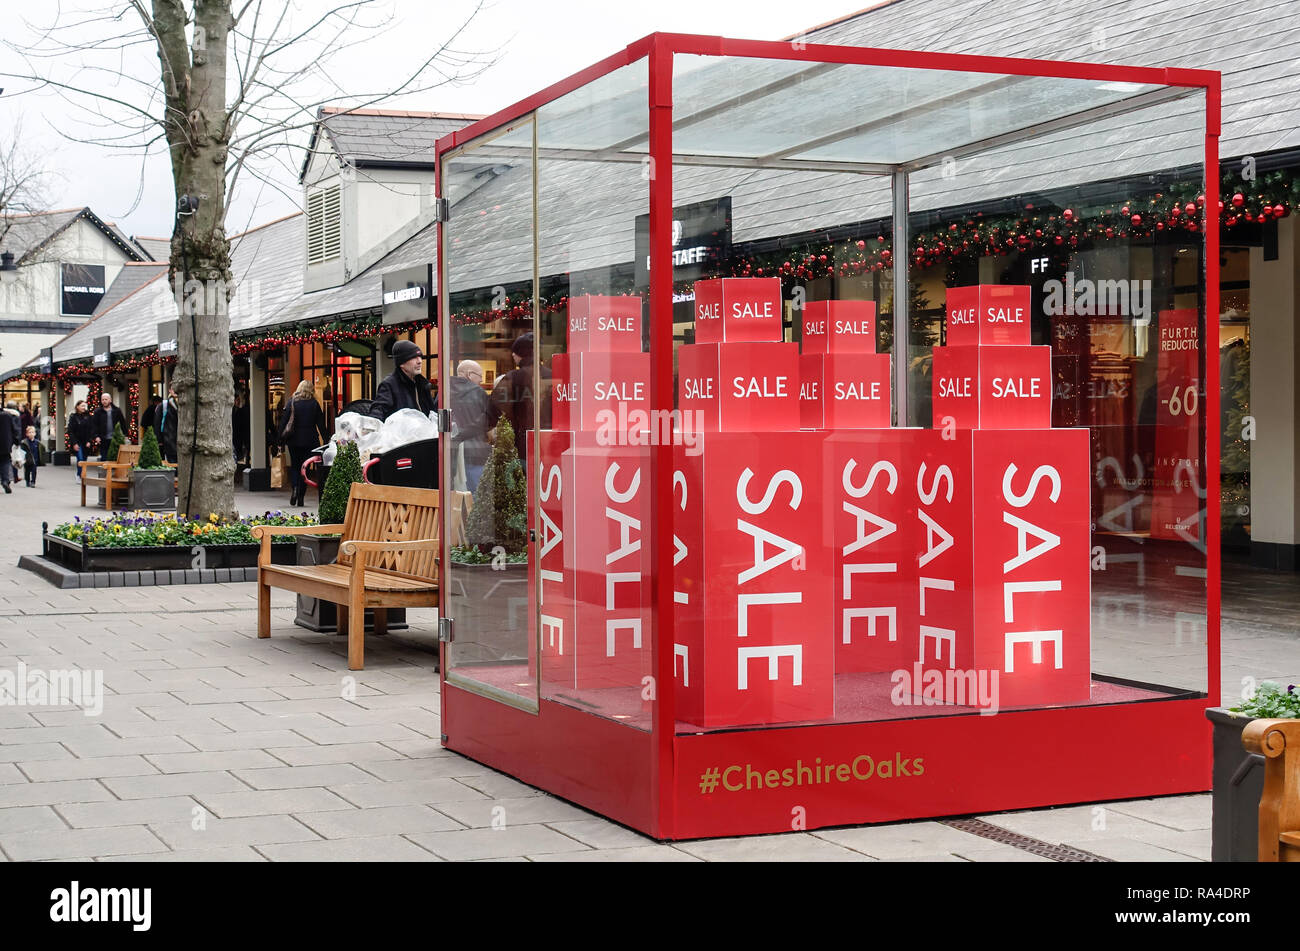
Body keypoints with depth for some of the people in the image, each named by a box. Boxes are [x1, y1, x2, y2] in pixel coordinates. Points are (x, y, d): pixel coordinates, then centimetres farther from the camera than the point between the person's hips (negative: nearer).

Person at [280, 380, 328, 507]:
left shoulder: (292, 402, -1)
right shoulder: (314, 404, -2)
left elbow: (284, 421, -3)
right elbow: (321, 424, -1)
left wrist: (281, 438, 2)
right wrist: (326, 440, 3)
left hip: (294, 439, 0)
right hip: (309, 440, 0)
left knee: (294, 466, 14)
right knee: (304, 467, 6)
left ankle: (295, 487, -13)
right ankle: (301, 498, 4)